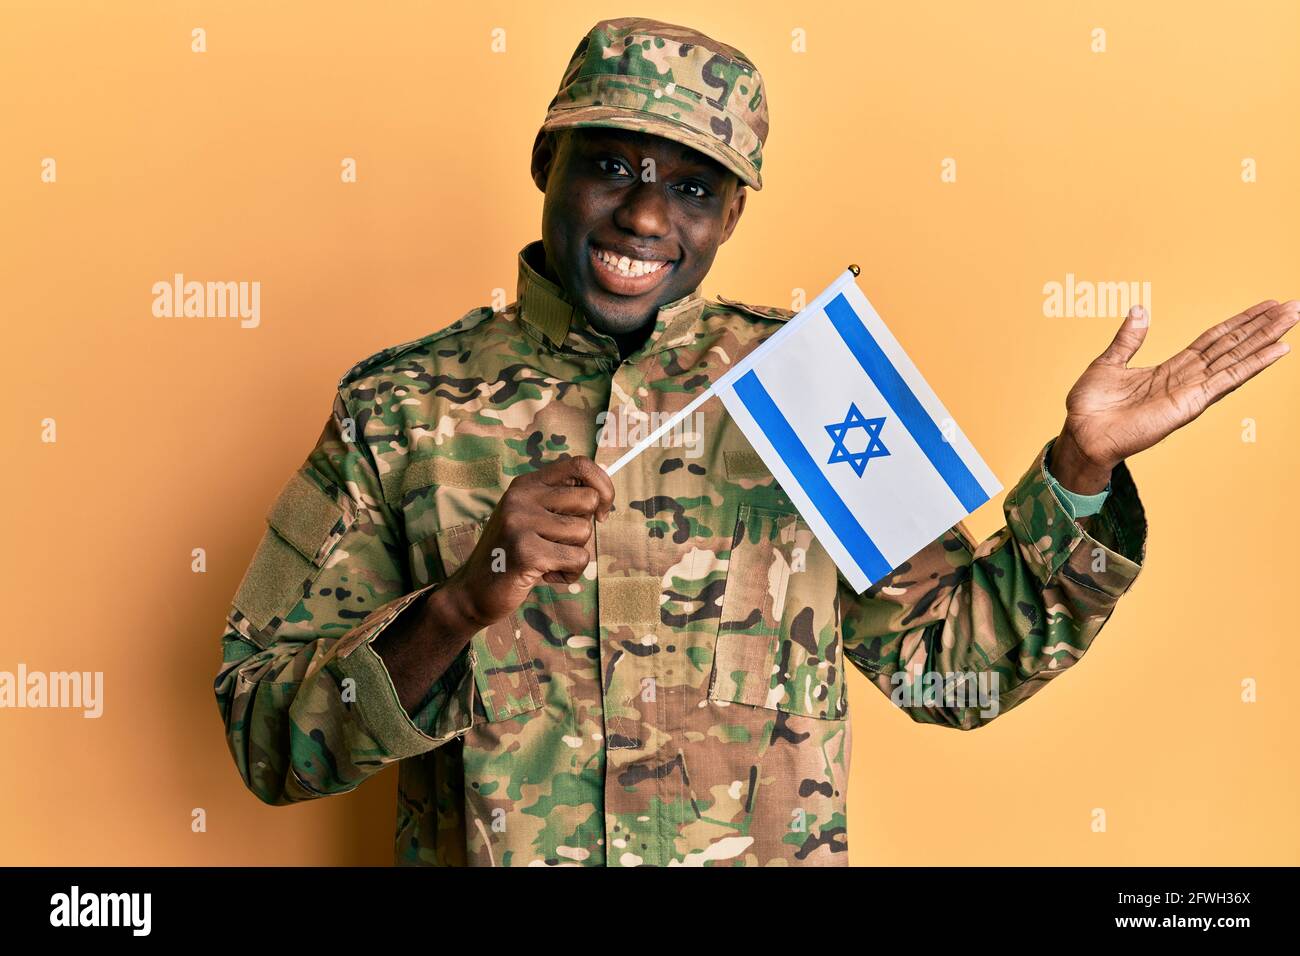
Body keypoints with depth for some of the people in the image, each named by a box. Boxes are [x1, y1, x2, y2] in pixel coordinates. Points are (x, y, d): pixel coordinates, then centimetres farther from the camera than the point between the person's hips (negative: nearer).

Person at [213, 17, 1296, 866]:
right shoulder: (399, 407, -8)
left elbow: (947, 663, 1)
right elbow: (264, 737, -10)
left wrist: (1081, 469, -11)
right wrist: (463, 605, -26)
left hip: (773, 850, 1)